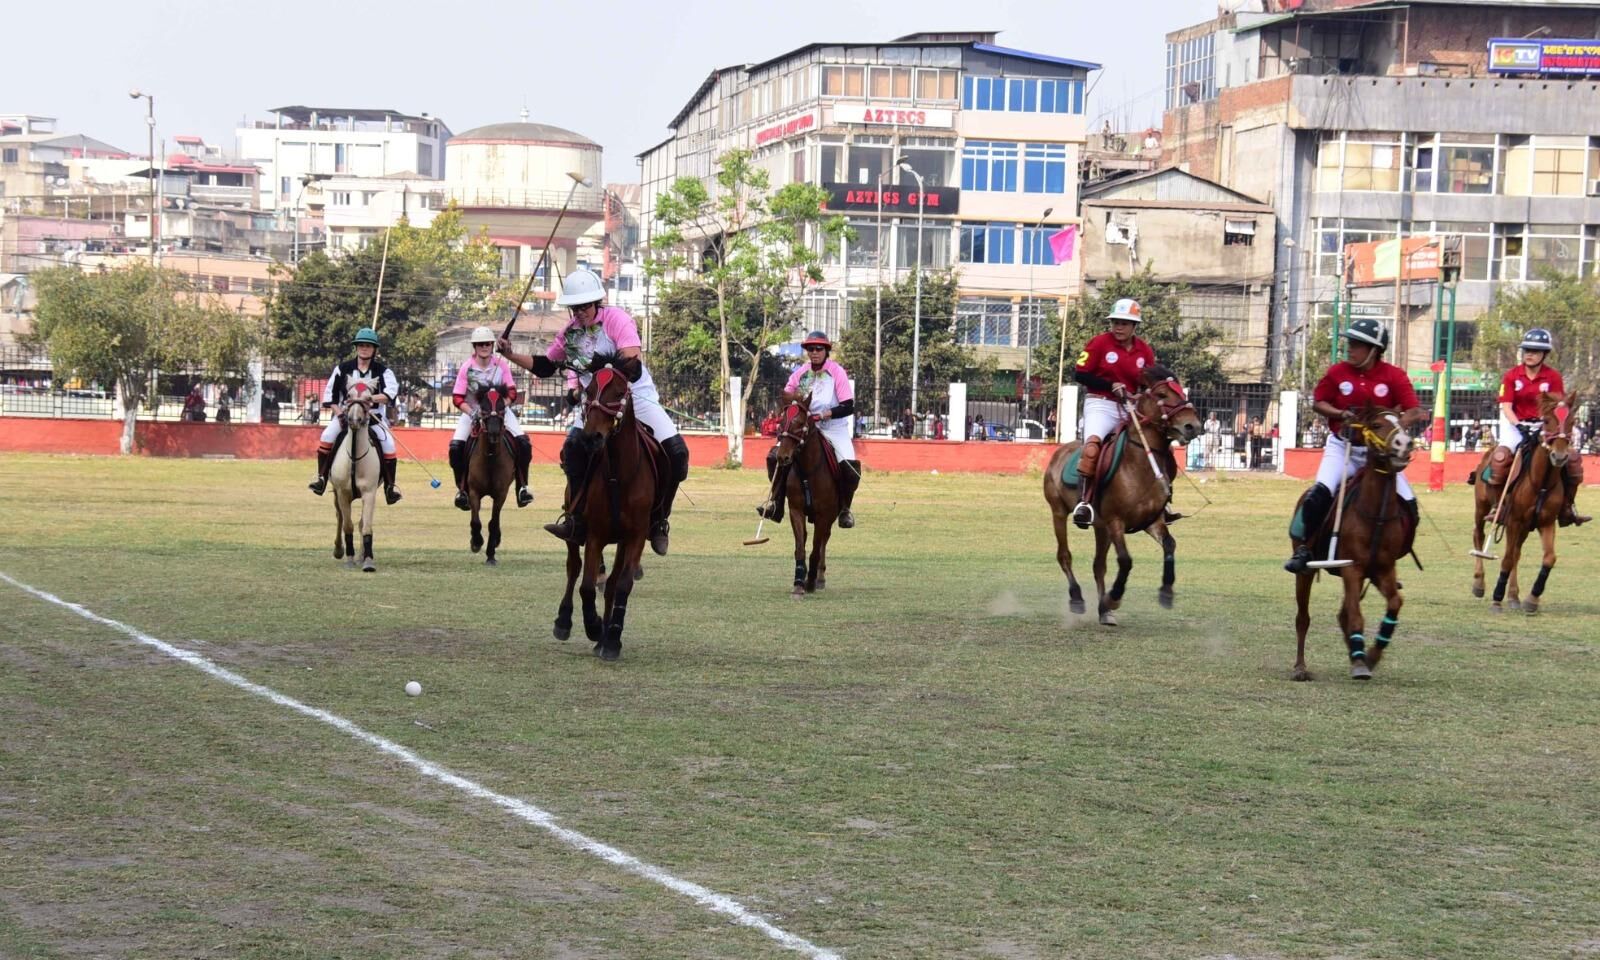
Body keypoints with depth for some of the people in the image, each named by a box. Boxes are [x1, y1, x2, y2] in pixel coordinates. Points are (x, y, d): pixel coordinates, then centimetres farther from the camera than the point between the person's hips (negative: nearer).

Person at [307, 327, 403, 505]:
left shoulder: (383, 371, -3)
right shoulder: (343, 368, 1)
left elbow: (391, 392, -18)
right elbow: (329, 394, 4)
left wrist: (372, 398, -34)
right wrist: (339, 413, -9)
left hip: (373, 416, -1)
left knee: (388, 444, -20)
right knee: (327, 436, -23)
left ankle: (390, 487, -7)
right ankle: (321, 478, -12)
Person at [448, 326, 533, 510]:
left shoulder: (501, 364, -6)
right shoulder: (467, 368, -9)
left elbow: (511, 392, -3)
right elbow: (457, 398, -8)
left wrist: (501, 406, -20)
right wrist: (472, 413, -22)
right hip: (472, 411, -1)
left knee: (523, 442, -18)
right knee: (456, 446, -21)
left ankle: (522, 487, -7)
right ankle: (461, 488, -4)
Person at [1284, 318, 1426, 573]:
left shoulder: (1394, 376, -5)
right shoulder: (1337, 372, -3)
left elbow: (1412, 411, -8)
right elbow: (1318, 402, 3)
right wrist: (1340, 414, -15)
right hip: (1342, 447, -1)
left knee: (1408, 504, -7)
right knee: (1319, 494, -24)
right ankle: (1305, 549, -10)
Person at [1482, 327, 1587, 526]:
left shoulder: (1553, 376, -2)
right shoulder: (1511, 376, -4)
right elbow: (1506, 407, -8)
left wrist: (1545, 425, -21)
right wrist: (1519, 426, -24)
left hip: (1545, 426, 2)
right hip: (1516, 424, -1)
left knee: (1572, 457, -15)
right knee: (1500, 457, -28)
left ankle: (1567, 507, 1)